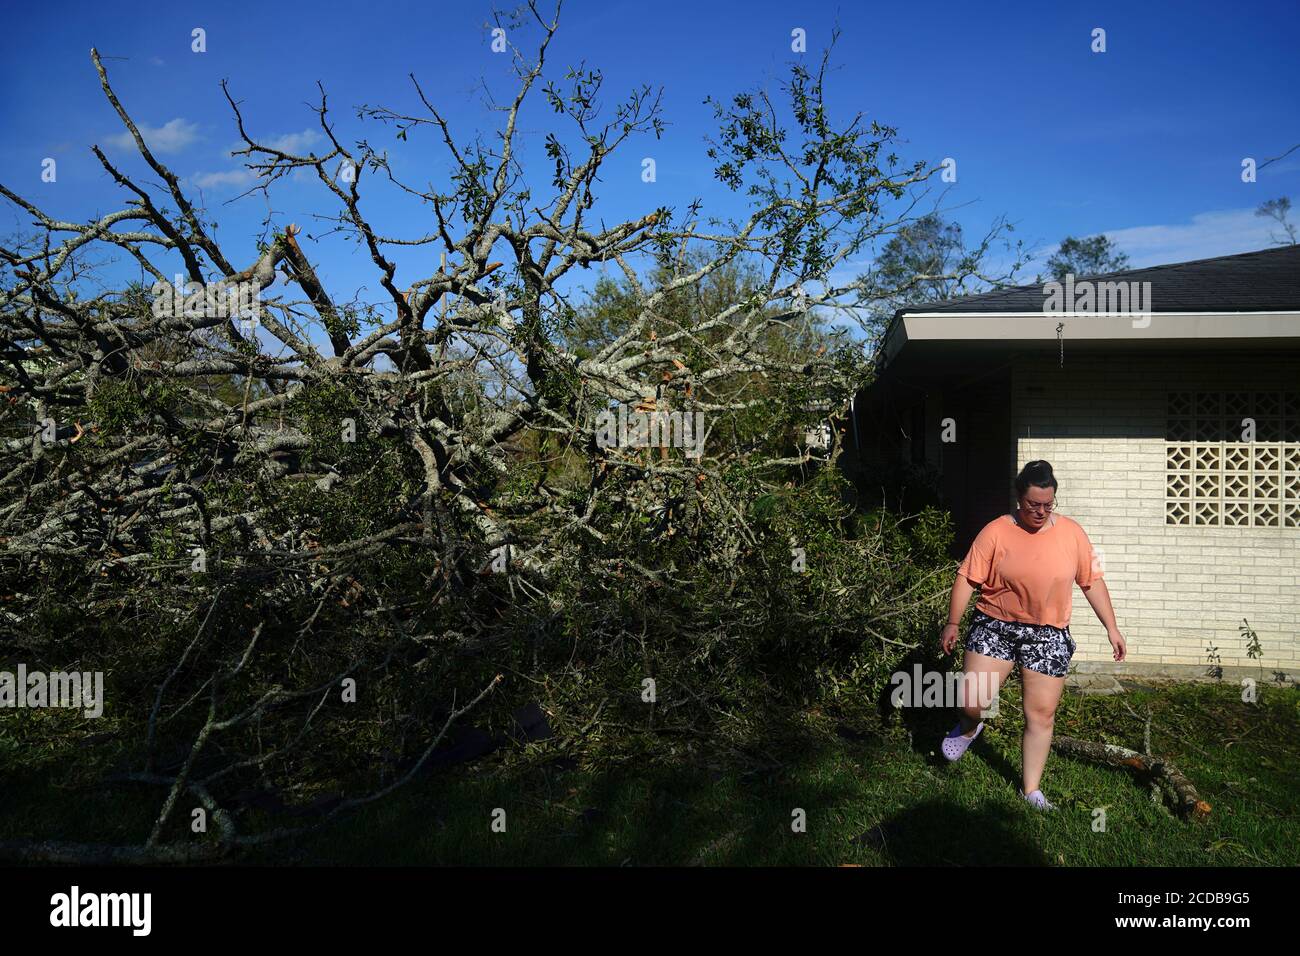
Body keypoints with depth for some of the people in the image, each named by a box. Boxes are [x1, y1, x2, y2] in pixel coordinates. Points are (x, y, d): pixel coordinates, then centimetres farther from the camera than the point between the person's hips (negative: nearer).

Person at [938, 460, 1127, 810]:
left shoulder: (1072, 532, 0)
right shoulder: (996, 532, -7)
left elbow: (1092, 582, 8)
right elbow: (967, 578, -6)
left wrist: (1111, 628, 6)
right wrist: (952, 623, -11)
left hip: (1048, 636, 2)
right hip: (995, 627, -2)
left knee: (1041, 714, 4)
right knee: (972, 700, -12)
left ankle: (1031, 790, 21)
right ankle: (969, 727, 25)